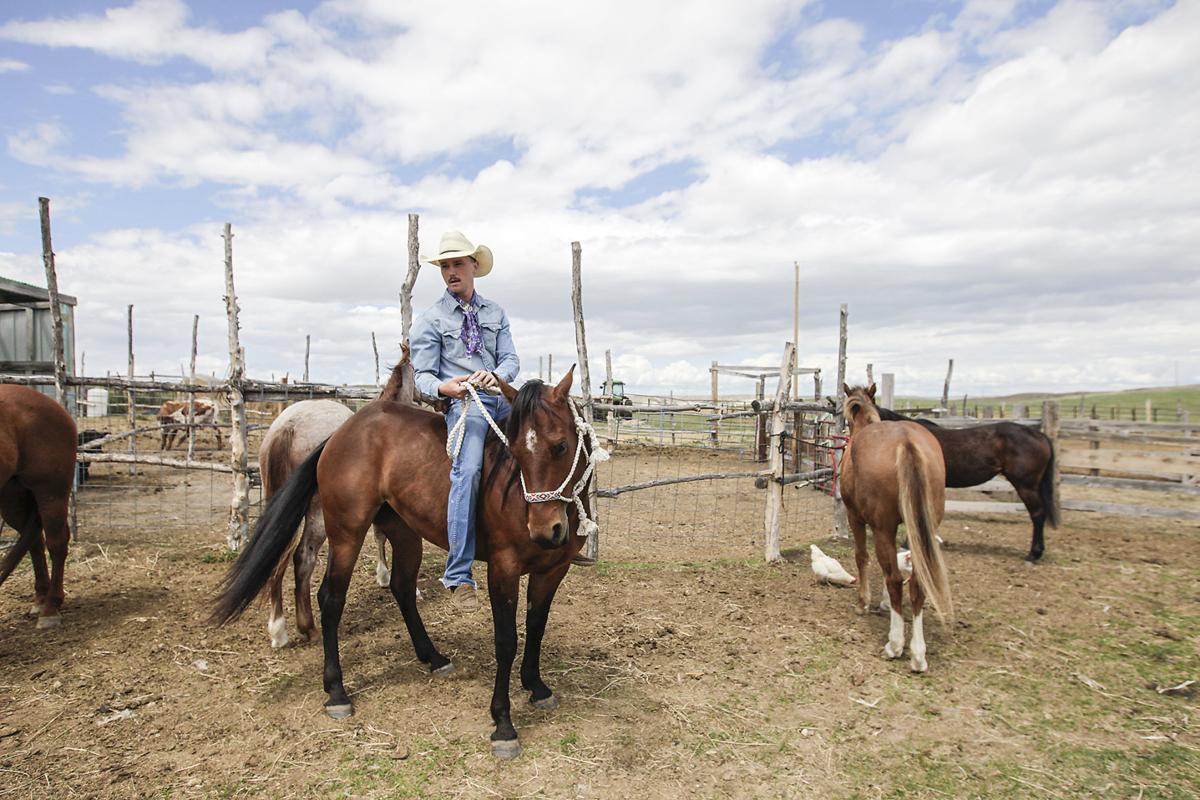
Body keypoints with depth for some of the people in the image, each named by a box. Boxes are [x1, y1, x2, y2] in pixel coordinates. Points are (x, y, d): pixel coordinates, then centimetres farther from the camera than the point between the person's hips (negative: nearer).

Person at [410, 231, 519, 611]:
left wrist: (496, 376, -16)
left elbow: (511, 359, 8)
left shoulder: (495, 312, 17)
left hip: (501, 398, 6)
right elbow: (423, 376, 0)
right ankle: (459, 576, -23)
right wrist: (445, 387, -24)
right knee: (468, 470, -26)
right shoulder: (430, 319, 6)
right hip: (463, 403, -5)